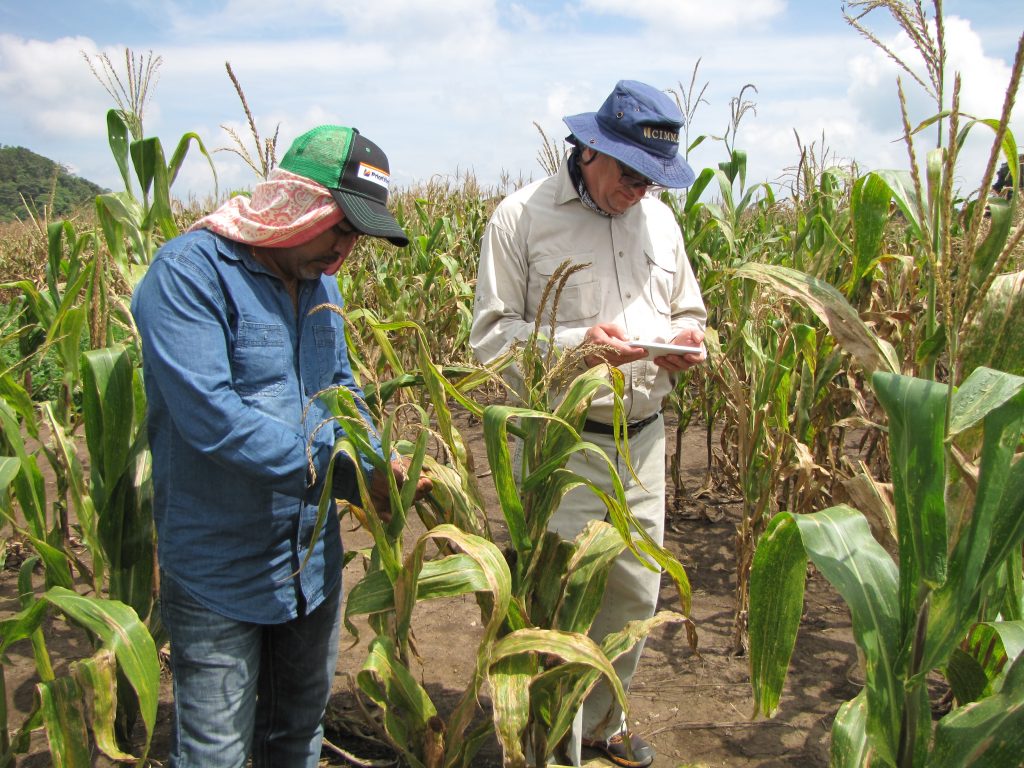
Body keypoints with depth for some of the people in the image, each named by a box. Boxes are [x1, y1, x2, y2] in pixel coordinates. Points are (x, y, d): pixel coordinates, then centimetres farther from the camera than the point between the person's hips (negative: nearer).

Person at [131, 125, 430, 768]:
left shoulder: (319, 281, 7)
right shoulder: (191, 272, -20)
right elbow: (209, 415, -29)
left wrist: (382, 468, -6)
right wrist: (346, 472, -27)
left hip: (313, 558, 8)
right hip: (221, 569, -7)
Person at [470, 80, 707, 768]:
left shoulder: (660, 220, 11)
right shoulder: (523, 216, -7)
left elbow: (689, 312, 22)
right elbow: (489, 336, -9)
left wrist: (688, 341, -2)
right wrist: (575, 344, -23)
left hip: (644, 440, 6)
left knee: (635, 594, 15)